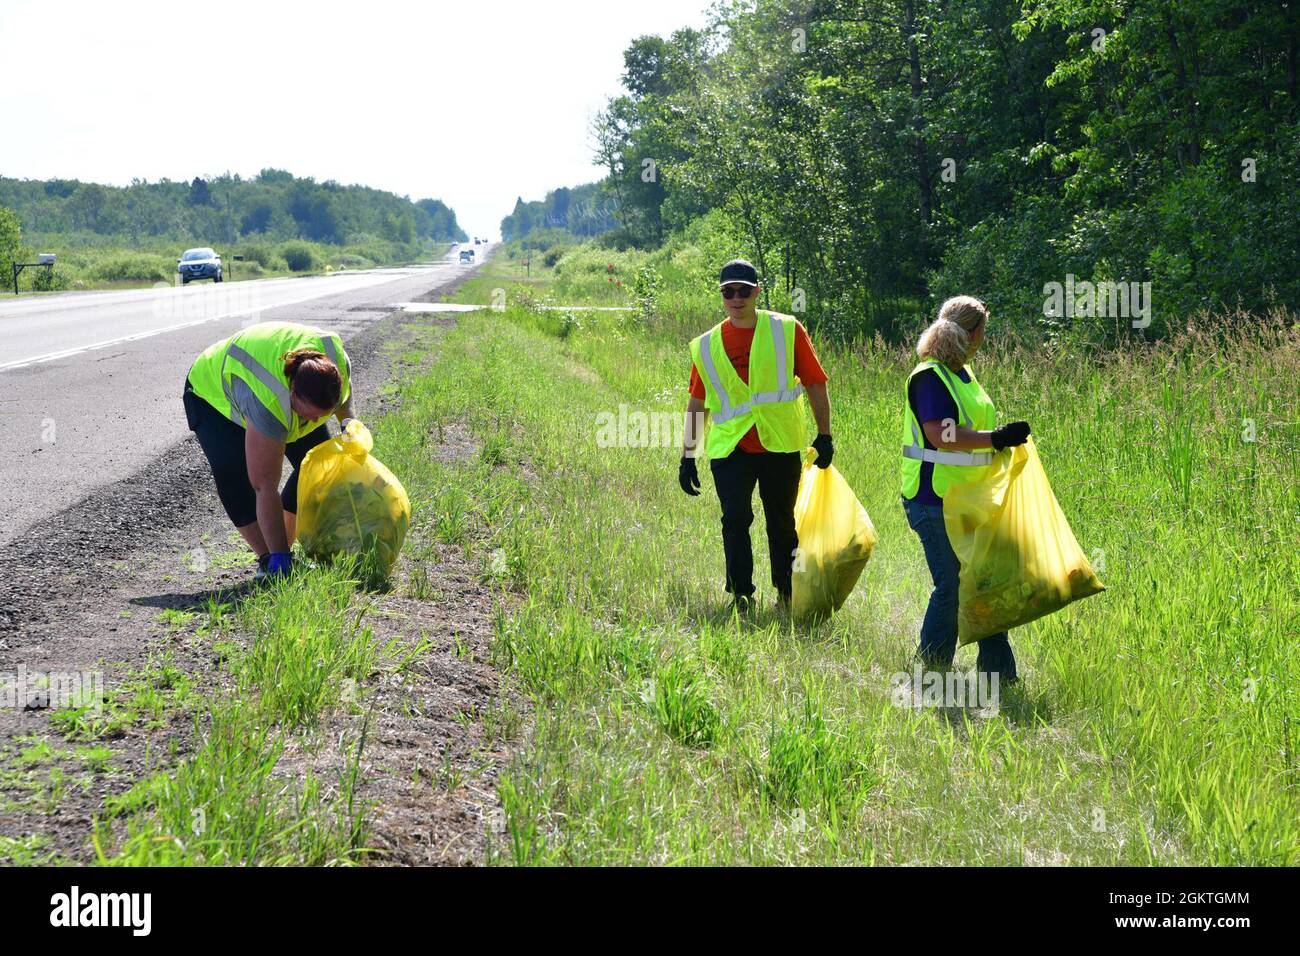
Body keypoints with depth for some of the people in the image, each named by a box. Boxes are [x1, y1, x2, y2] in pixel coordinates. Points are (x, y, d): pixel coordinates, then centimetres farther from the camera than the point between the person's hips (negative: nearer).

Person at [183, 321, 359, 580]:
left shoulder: (335, 356, -30)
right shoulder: (268, 403, -46)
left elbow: (343, 387, 0)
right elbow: (265, 488, -43)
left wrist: (348, 420, -17)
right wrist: (278, 556, -42)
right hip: (215, 392, -6)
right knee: (233, 472, -28)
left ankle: (282, 550, 4)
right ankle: (267, 559, -17)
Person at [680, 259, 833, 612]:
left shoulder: (787, 331, -1)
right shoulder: (707, 345, 5)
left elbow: (816, 384, 3)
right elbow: (697, 403, 12)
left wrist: (824, 436, 0)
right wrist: (688, 456, 11)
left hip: (781, 445, 0)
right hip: (729, 446, 1)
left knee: (782, 523, 9)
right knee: (735, 518, -11)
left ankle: (787, 592, 24)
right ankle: (741, 593, 1)